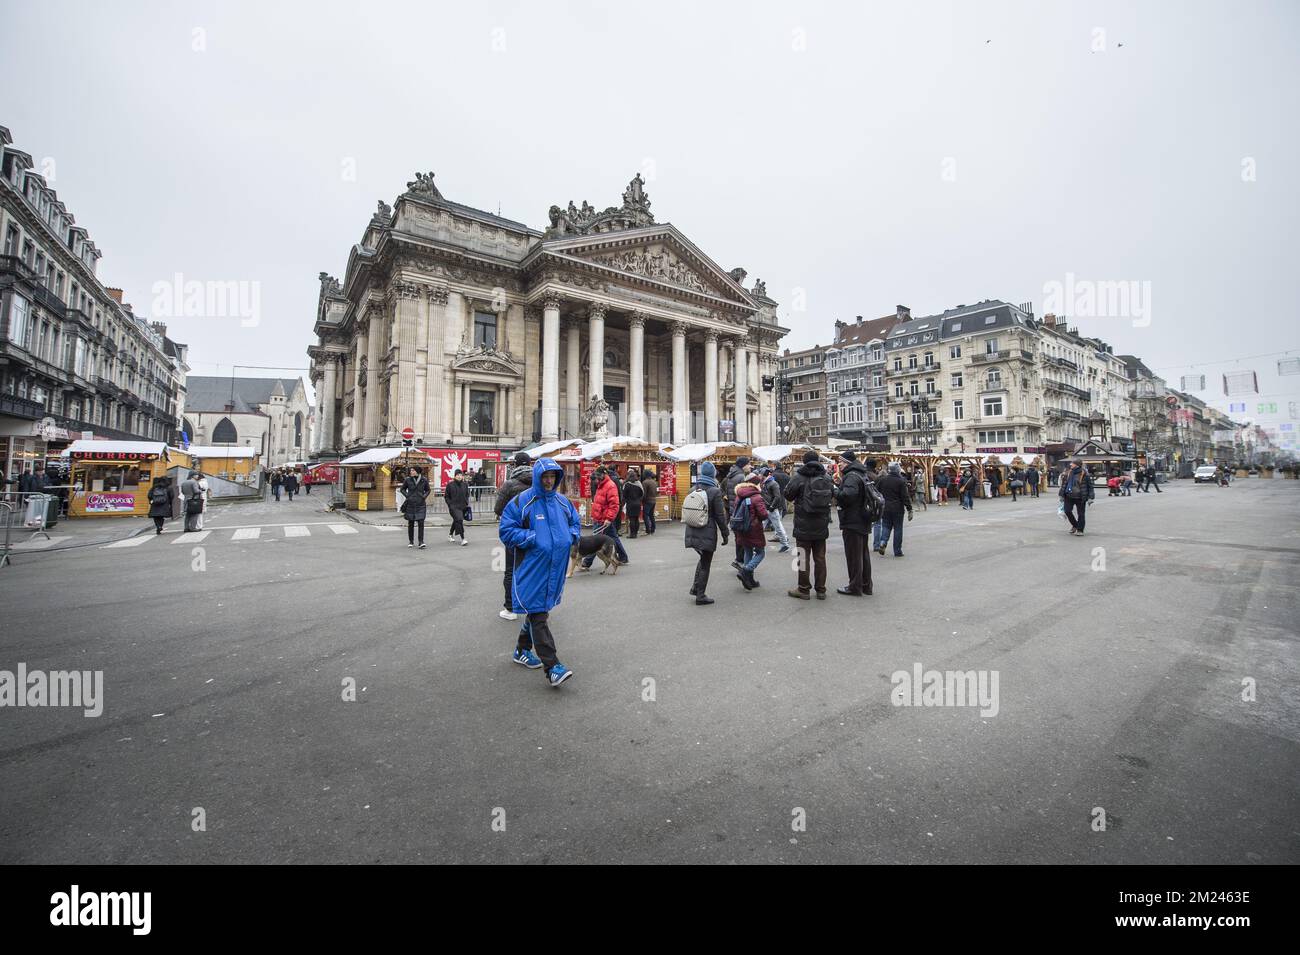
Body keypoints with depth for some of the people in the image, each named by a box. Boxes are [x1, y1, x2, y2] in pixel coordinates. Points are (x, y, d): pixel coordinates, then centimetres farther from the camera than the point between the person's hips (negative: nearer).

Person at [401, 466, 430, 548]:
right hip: (410, 504, 1)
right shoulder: (408, 480, 0)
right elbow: (402, 489, 13)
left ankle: (421, 542, -8)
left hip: (421, 504, -1)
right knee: (410, 523, 8)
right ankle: (411, 541, 22)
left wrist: (424, 496, -1)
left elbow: (428, 490, 16)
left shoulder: (424, 480, 0)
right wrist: (407, 495, -2)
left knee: (421, 523, -9)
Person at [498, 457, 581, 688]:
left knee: (538, 610, 19)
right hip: (532, 569, -6)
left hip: (555, 568, 6)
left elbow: (576, 525, 19)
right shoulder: (521, 502, -9)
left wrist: (569, 536, -2)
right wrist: (533, 539, -17)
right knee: (538, 617, -6)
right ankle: (551, 667, -5)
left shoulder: (563, 502, 8)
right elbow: (506, 530, -8)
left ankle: (522, 650, 39)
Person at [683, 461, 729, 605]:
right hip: (707, 533, -5)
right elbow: (720, 516, -10)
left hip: (692, 532, 5)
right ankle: (701, 596, 14)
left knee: (703, 558, 24)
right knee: (705, 564, 6)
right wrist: (725, 534, -1)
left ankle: (696, 587, 21)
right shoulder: (715, 491, -12)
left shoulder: (693, 489, 3)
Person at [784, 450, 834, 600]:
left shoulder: (799, 477, -14)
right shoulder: (827, 478, 1)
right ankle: (821, 590, 19)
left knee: (803, 557, 5)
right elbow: (833, 497, 11)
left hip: (804, 526, -4)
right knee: (820, 557, 13)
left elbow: (788, 495, -7)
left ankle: (804, 590, 11)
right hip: (822, 526, 4)